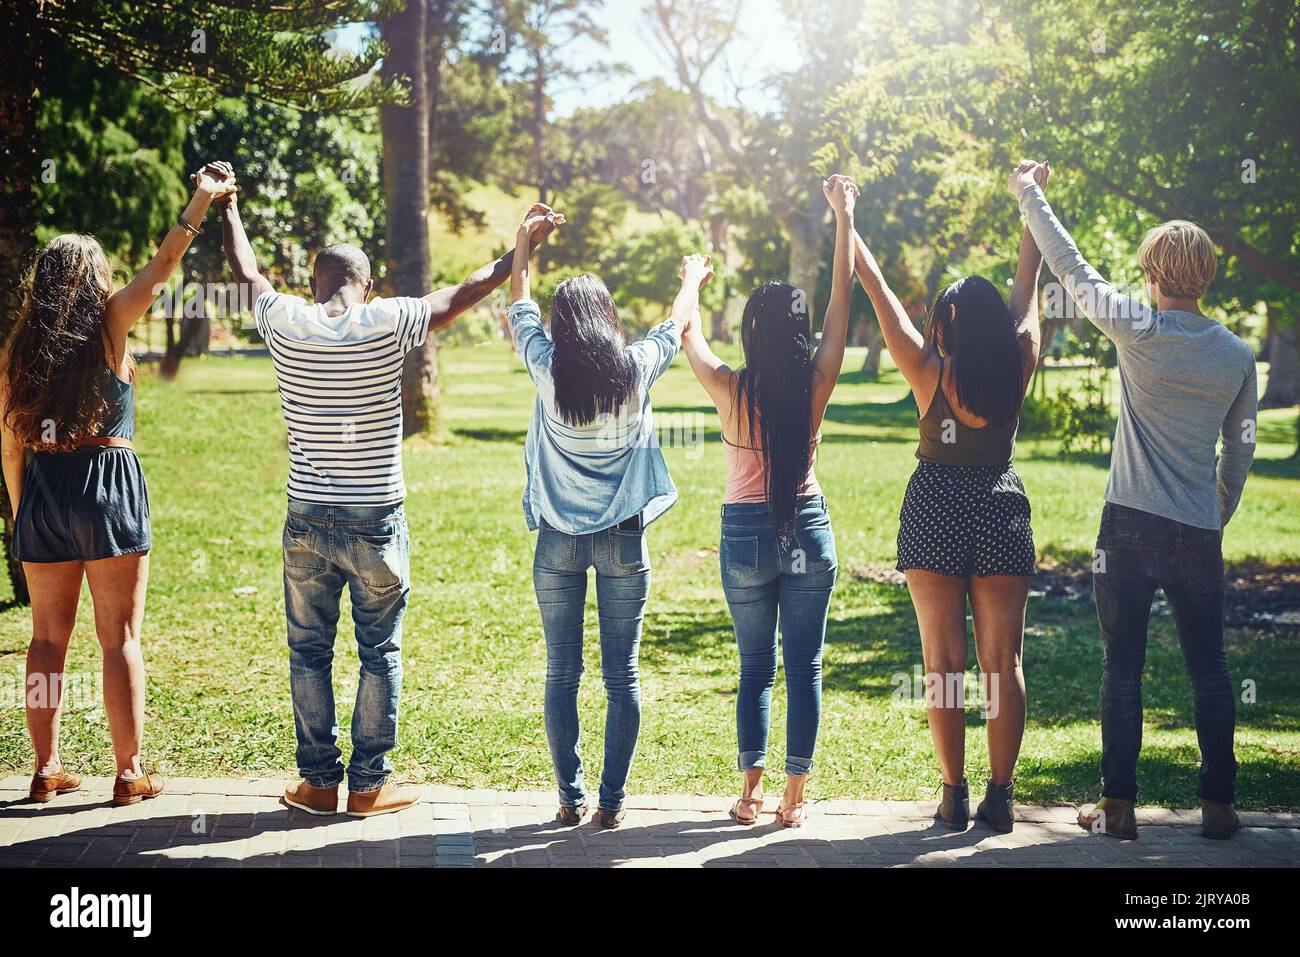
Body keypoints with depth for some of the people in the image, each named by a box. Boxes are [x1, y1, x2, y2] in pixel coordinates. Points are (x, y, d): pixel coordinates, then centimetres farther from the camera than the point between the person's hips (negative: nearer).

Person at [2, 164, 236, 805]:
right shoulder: (106, 326, -5)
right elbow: (162, 266, -2)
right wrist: (201, 201, 4)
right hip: (107, 485, -3)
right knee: (120, 638, 2)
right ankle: (130, 772, 5)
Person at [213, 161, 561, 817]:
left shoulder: (287, 324, -3)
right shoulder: (387, 323, -9)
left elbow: (247, 274, 17)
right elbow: (463, 295, 4)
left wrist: (226, 206, 34)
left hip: (307, 521, 2)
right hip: (376, 522, -2)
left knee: (309, 653, 12)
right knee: (380, 655, 8)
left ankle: (319, 782, 16)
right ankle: (369, 785, 13)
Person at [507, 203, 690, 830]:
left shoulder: (549, 371, -5)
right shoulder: (635, 369, -6)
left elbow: (519, 311, 13)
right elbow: (676, 325, 15)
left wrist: (523, 242, 27)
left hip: (559, 540, 0)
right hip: (623, 539, 0)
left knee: (562, 673, 7)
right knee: (622, 675, 5)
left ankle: (571, 798, 8)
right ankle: (611, 800, 6)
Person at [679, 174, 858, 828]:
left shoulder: (730, 389, -12)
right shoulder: (816, 383, -10)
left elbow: (686, 332, 6)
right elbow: (842, 298, -1)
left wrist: (692, 282, 26)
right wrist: (844, 217, 6)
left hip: (747, 534, 0)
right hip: (808, 530, 0)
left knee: (756, 666, 10)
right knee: (804, 668, 6)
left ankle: (750, 794, 10)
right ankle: (795, 798, 8)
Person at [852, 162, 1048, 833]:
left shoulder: (929, 371, -10)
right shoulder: (1019, 364, -5)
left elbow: (877, 289, -5)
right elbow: (1028, 283, 8)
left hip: (935, 512, -2)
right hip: (1002, 510, 2)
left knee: (944, 661, 3)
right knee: (1002, 662, 5)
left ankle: (953, 796, 3)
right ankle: (1000, 796, 5)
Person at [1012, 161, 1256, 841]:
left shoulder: (1138, 330, -7)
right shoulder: (1238, 356, 4)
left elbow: (1071, 269, 4)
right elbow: (1240, 452, 12)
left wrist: (1030, 197, 17)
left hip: (1131, 528, -3)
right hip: (1199, 535, 3)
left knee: (1122, 669, 3)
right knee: (1209, 670, 10)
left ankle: (1118, 806, 5)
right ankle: (1218, 805, 14)